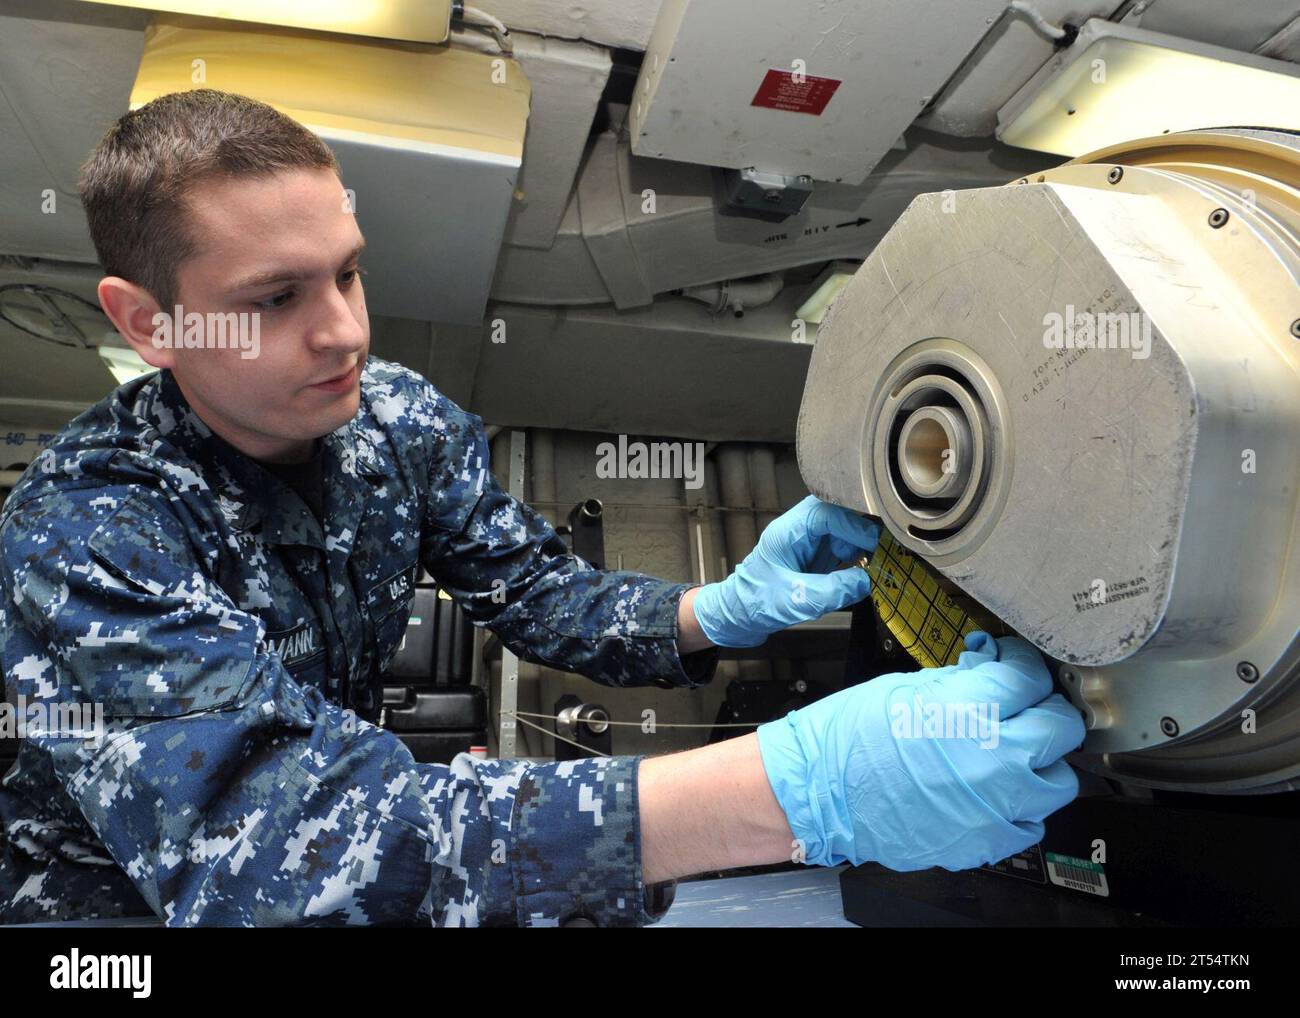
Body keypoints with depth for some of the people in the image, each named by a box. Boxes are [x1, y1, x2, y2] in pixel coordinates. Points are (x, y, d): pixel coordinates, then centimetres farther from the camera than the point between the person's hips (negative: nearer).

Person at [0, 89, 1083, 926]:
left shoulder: (402, 417, -12)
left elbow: (536, 591, -6)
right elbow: (272, 841, -42)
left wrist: (718, 611, -27)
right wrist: (792, 786, -51)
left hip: (348, 785, 4)